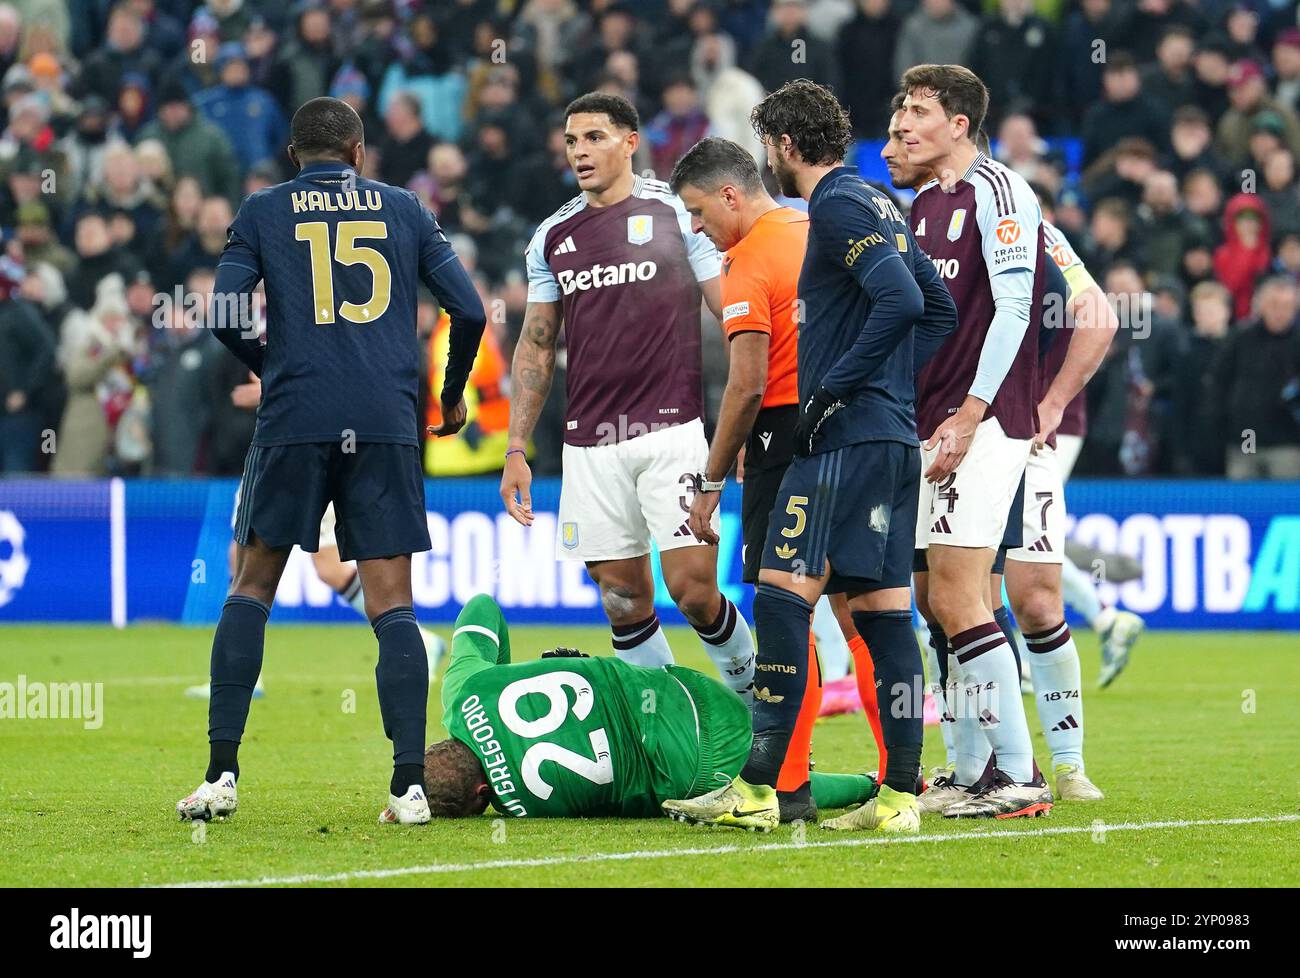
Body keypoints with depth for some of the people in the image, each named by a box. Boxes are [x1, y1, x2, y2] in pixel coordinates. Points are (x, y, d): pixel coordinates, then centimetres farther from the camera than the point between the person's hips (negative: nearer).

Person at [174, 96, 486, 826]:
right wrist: (453, 396, 25)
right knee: (393, 606, 2)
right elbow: (470, 311, 9)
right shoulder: (403, 210, 12)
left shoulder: (263, 212, 8)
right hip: (387, 424, 1)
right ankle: (410, 785, -8)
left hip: (294, 422, -1)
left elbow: (226, 319, 1)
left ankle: (223, 773, 3)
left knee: (252, 587, 11)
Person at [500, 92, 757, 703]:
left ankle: (755, 703, 11)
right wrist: (516, 450, 11)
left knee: (693, 591, -11)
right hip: (590, 446, 4)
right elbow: (536, 347, 17)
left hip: (672, 432, -4)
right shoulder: (553, 236, 13)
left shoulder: (677, 214, 0)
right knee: (624, 603, 3)